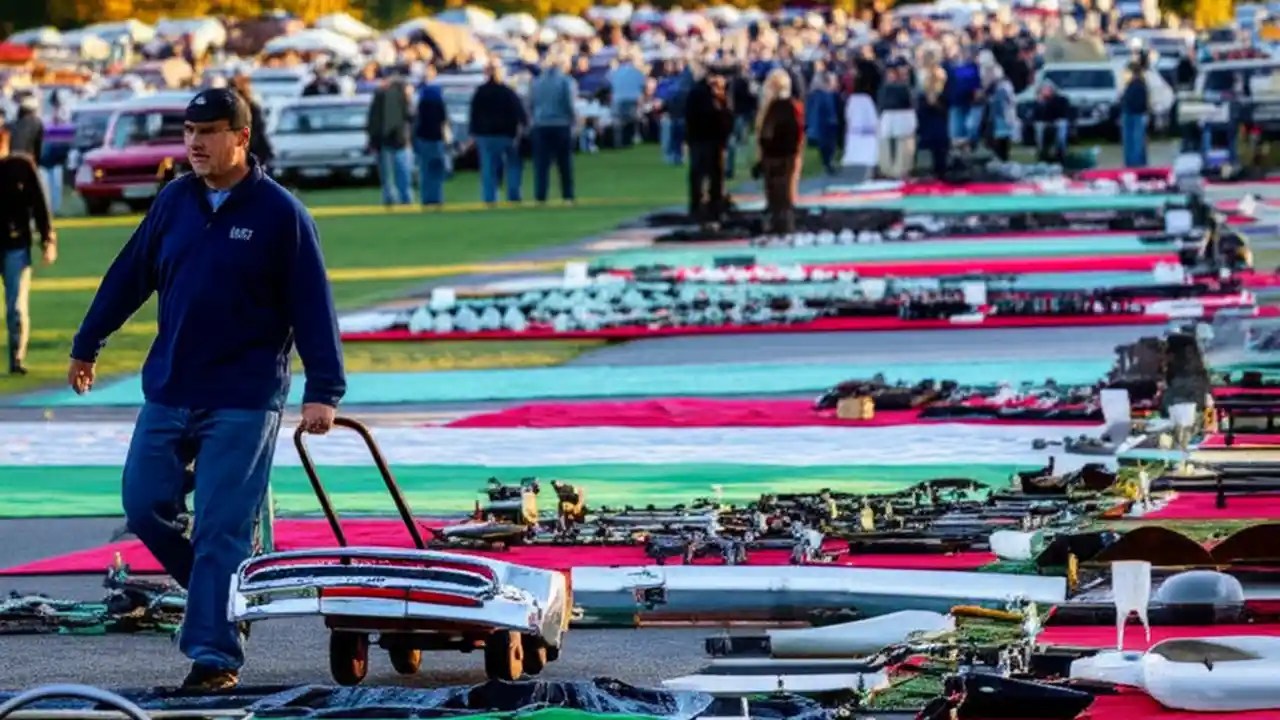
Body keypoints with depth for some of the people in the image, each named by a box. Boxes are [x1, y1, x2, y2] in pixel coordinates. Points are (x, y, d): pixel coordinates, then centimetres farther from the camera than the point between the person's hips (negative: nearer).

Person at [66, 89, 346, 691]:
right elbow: (128, 277, 15)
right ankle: (219, 591, 24)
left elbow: (313, 304, -9)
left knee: (221, 528, -7)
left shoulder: (280, 213, -8)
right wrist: (87, 345, 22)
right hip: (167, 392, 5)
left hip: (243, 401, -5)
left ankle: (214, 653, -2)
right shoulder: (174, 202, 5)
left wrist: (323, 389, -15)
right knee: (144, 507, 4)